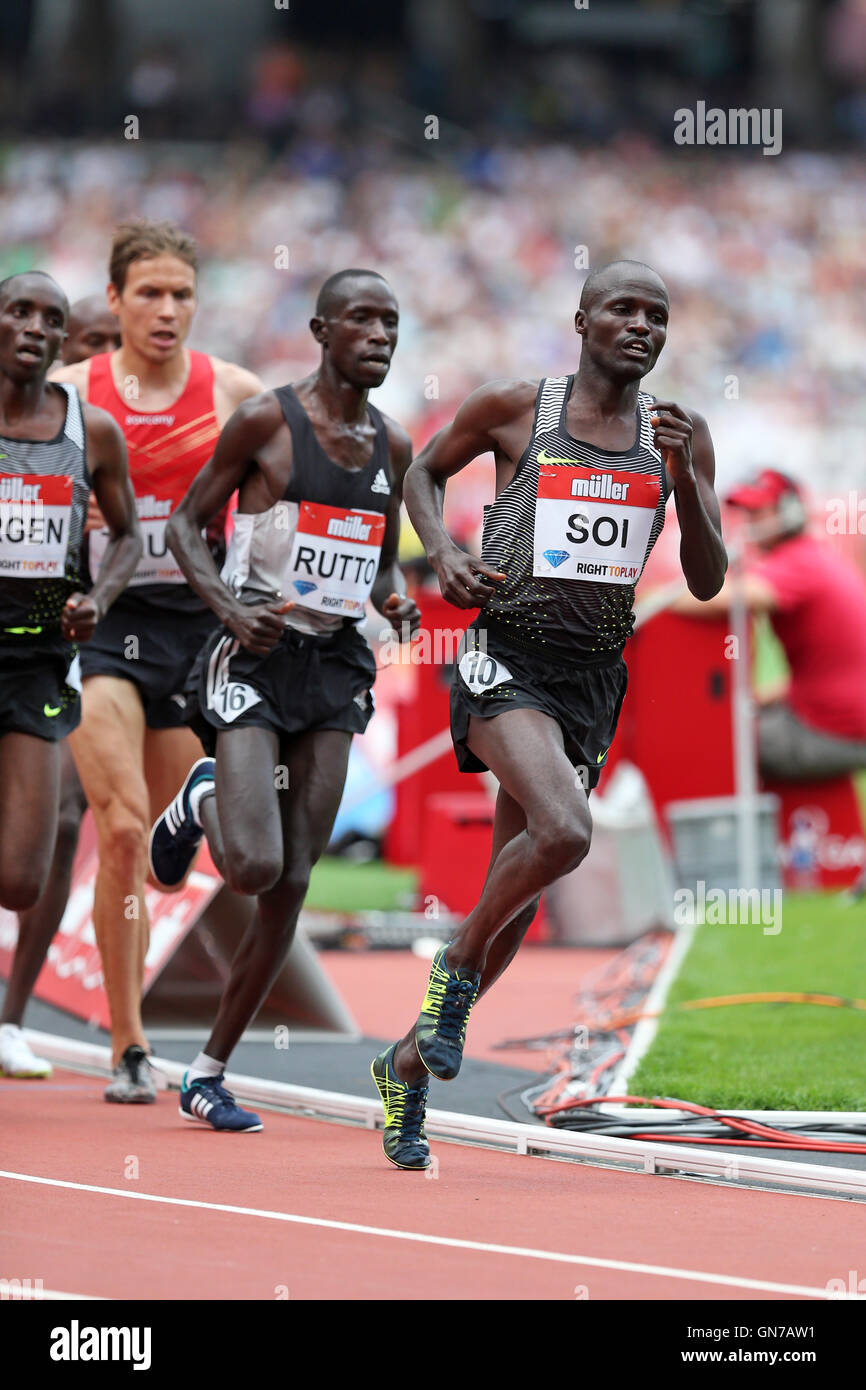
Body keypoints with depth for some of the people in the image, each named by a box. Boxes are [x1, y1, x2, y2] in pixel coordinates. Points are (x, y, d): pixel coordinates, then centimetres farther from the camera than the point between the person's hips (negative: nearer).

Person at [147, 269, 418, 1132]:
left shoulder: (392, 448, 9)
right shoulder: (267, 423, -7)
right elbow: (185, 523, -1)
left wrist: (394, 600, -1)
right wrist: (228, 607, -17)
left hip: (335, 669, 5)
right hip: (255, 661, -5)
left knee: (290, 886, 1)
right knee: (254, 866, -20)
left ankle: (209, 1075, 11)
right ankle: (201, 801, 18)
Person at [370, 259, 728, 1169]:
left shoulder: (678, 435, 6)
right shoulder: (513, 409, -2)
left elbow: (707, 583, 5)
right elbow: (424, 470, 15)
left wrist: (685, 479, -11)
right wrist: (443, 554, -3)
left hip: (594, 674, 4)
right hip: (507, 652, -4)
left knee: (516, 899, 6)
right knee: (562, 831, -30)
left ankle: (409, 1061, 23)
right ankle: (456, 966, -4)